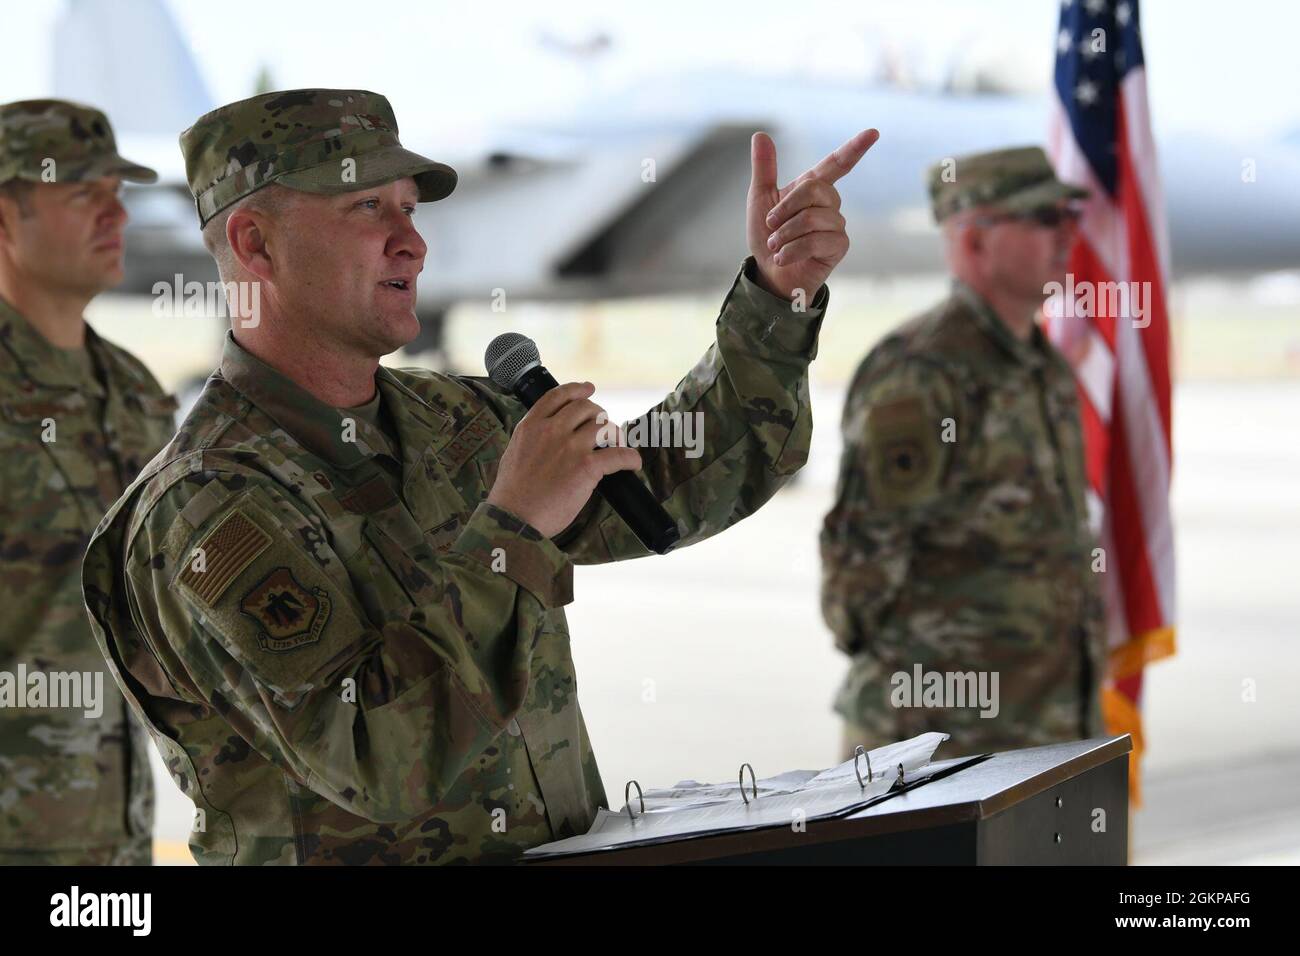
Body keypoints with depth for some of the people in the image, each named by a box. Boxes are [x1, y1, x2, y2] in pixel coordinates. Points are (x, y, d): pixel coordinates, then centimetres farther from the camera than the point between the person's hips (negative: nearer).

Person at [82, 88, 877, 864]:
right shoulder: (207, 516, -12)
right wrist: (513, 527, -19)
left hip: (565, 848, 6)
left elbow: (685, 480, 18)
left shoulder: (450, 421, 9)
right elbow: (376, 764, -23)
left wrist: (779, 292, 7)